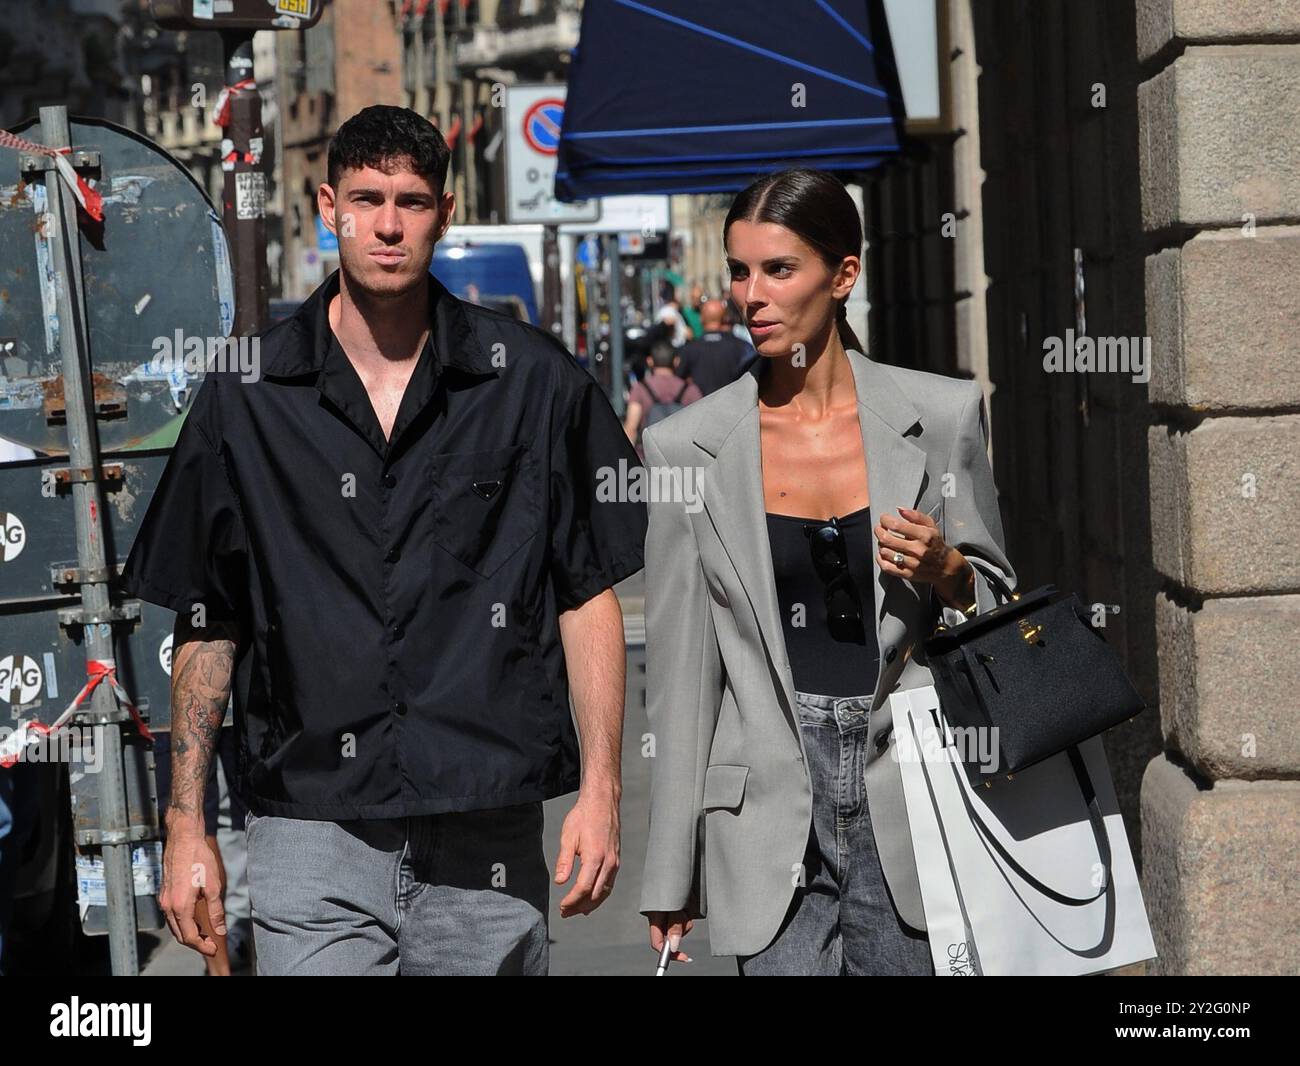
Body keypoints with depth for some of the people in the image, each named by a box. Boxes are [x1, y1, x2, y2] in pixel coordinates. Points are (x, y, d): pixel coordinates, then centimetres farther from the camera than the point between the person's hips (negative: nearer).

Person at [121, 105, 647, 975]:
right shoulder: (245, 397, 4)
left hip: (488, 837, 0)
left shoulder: (535, 381, 2)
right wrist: (186, 825, 4)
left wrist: (600, 789, -2)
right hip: (309, 837, 0)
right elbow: (207, 626, 8)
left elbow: (590, 594, 6)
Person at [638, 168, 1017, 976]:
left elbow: (1000, 603, 12)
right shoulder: (689, 447, 1)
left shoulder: (942, 416, 1)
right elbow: (680, 671, 4)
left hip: (907, 799, 0)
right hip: (771, 812, 0)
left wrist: (946, 572, -11)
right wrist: (670, 874, 4)